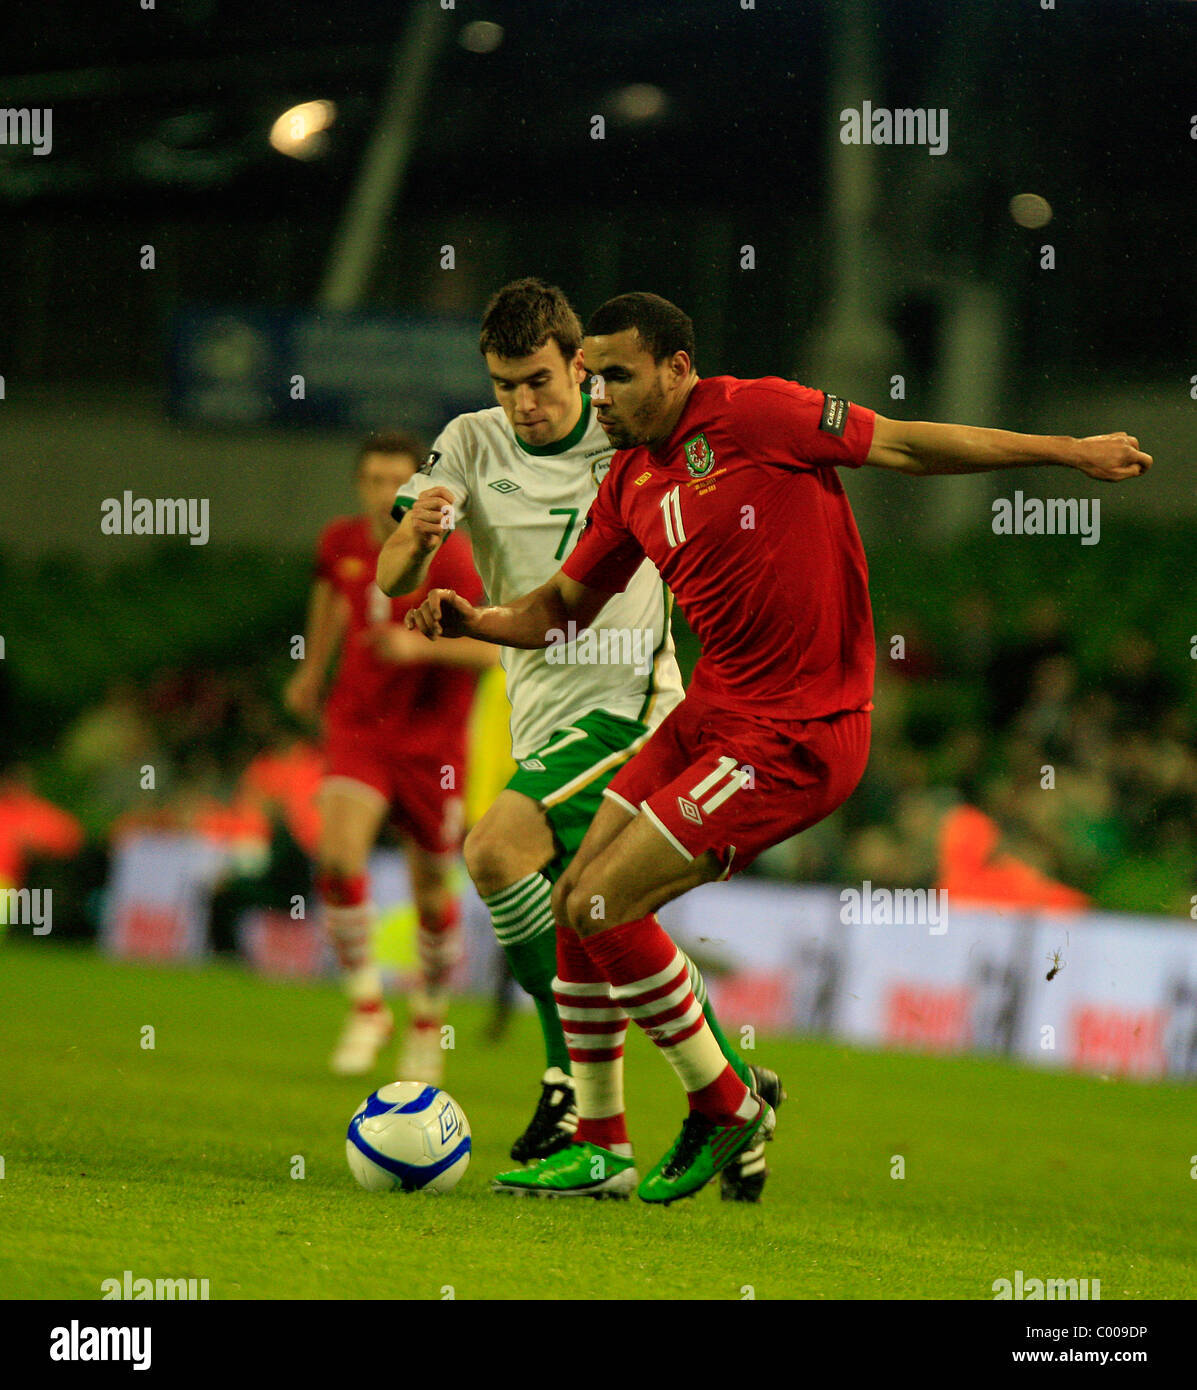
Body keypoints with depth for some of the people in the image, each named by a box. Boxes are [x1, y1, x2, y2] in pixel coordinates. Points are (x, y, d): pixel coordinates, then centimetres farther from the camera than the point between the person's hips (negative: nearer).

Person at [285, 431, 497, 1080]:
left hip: (432, 740, -2)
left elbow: (493, 647, -18)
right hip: (357, 728, 2)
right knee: (338, 856, -22)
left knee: (432, 891, 7)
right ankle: (366, 1005, -6)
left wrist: (419, 644, -31)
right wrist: (313, 668, 29)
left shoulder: (448, 556, -16)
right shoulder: (341, 541, -2)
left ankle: (429, 1018, 33)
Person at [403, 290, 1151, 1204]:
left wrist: (1070, 452, -5)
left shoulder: (752, 414, -13)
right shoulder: (630, 482, 10)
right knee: (575, 903, 6)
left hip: (797, 738, -8)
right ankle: (598, 1145, 19)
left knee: (604, 906, -12)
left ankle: (726, 1108, 5)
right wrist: (473, 622, 0)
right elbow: (564, 606, 20)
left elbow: (903, 444, -8)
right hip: (712, 711, 8)